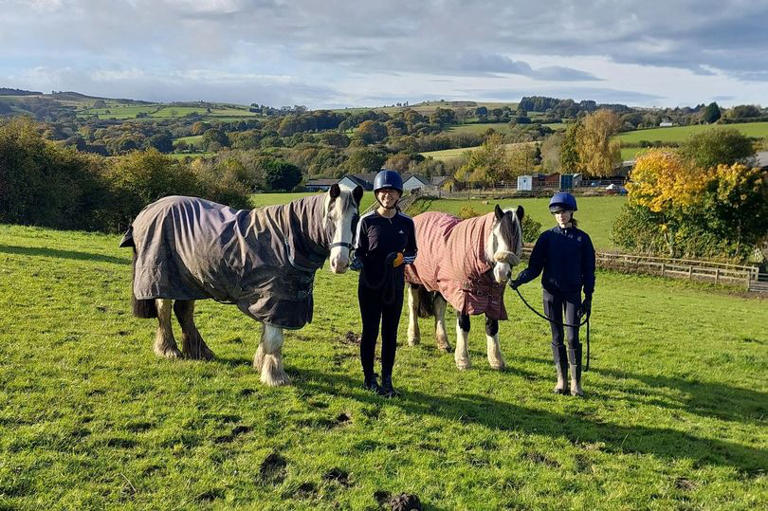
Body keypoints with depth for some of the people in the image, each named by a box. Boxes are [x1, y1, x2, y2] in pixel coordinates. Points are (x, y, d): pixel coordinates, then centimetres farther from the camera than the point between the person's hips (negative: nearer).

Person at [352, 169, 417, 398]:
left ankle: (387, 380, 20)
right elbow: (358, 251, 1)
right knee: (370, 332, 6)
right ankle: (368, 378, 21)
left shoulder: (406, 223, 2)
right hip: (369, 285, -2)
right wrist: (356, 263, -21)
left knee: (390, 334, 8)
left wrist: (402, 258, -11)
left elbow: (412, 253, 10)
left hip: (395, 286, 2)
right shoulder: (366, 221, -4)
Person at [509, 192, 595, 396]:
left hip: (573, 293, -1)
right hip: (551, 293, 1)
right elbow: (534, 266, 0)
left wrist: (588, 297, -2)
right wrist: (519, 280, -17)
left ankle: (576, 382, 5)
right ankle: (561, 379, 18)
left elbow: (588, 270, 3)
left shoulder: (582, 238, 1)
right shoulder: (547, 237, 2)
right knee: (557, 337, 8)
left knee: (572, 337, -5)